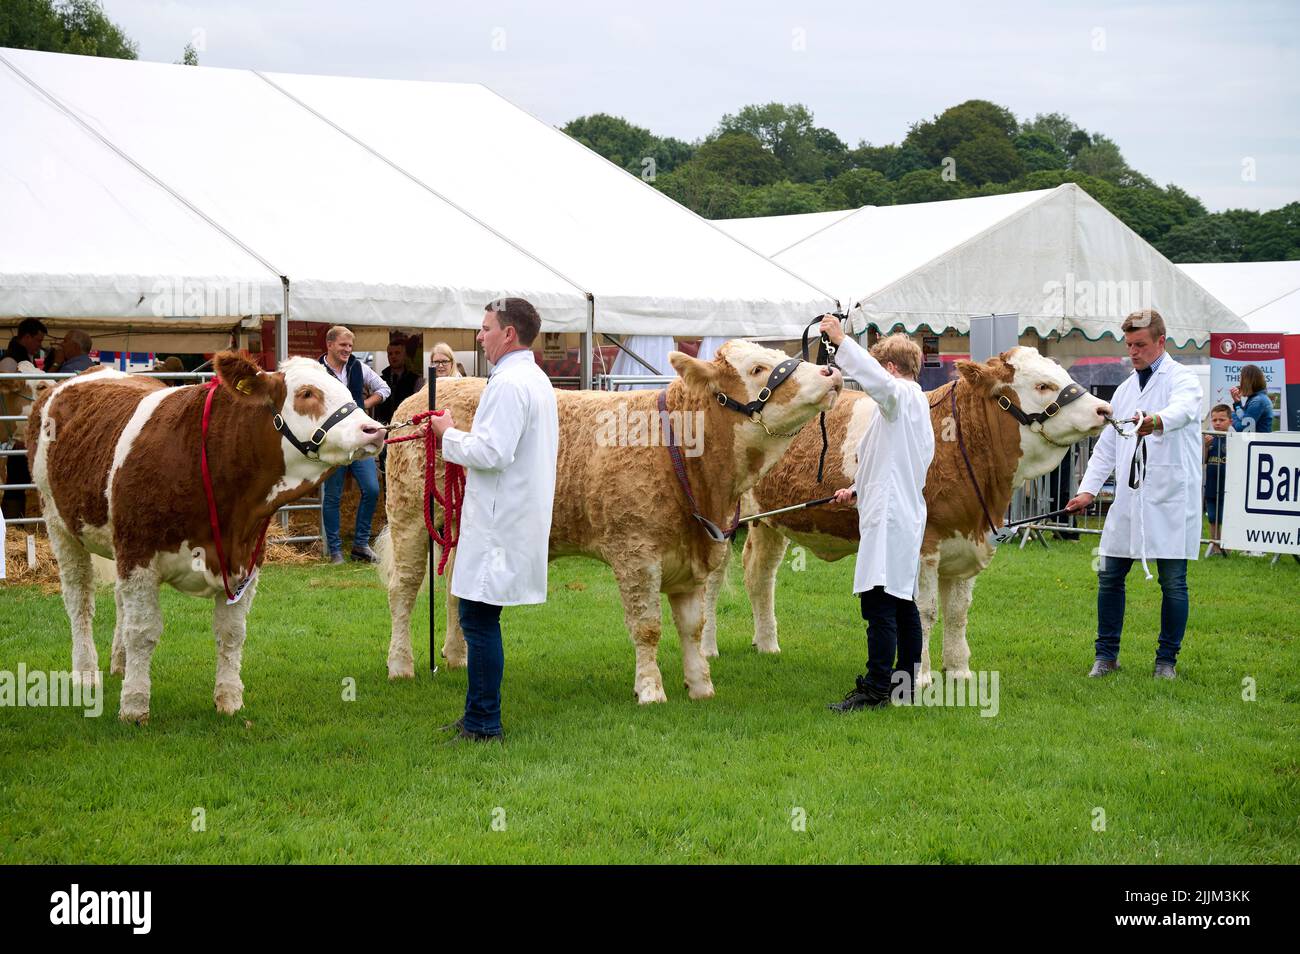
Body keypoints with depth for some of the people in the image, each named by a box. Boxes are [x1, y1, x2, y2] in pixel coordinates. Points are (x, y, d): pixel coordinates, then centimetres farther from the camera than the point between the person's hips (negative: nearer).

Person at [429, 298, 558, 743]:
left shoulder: (508, 384, -17)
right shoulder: (538, 380, 17)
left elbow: (492, 452, -24)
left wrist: (450, 434, -8)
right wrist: (468, 452, 22)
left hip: (497, 523, -11)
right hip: (520, 515, 11)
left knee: (479, 620, -7)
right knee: (480, 619, 15)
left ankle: (484, 725, -4)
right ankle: (478, 715, 21)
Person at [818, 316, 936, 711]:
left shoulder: (902, 396, -9)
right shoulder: (915, 402, 23)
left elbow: (877, 379, -34)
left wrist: (842, 341, -35)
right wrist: (858, 489, 30)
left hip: (888, 516, -11)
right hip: (906, 515, 11)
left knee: (878, 603, -12)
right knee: (903, 602, 13)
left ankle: (876, 689, -14)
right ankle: (906, 684, 18)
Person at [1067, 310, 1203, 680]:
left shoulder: (1182, 380, -4)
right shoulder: (1126, 388, 18)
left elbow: (1181, 410, -29)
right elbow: (1107, 445, 18)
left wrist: (1155, 421, -51)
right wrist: (1088, 489, 5)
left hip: (1171, 500, -6)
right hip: (1129, 497, 6)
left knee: (1173, 582, 0)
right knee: (1109, 576, 4)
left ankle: (1167, 660, 12)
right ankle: (1106, 655, 15)